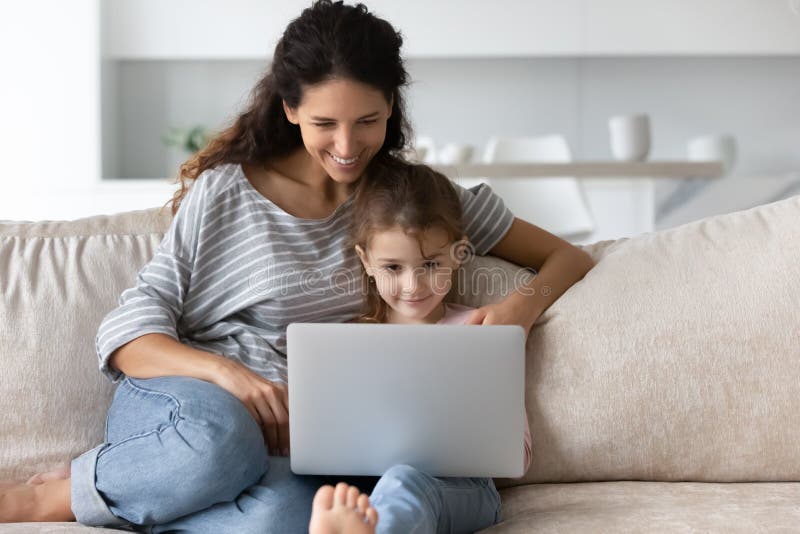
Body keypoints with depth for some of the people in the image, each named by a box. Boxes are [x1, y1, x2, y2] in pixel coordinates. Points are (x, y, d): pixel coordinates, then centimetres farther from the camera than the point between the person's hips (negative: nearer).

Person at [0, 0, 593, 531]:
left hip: (295, 435, 2)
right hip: (186, 398, -1)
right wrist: (226, 373, -20)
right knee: (219, 439, -40)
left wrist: (520, 308, -11)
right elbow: (128, 336, 0)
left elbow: (567, 258, 12)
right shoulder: (226, 193, 3)